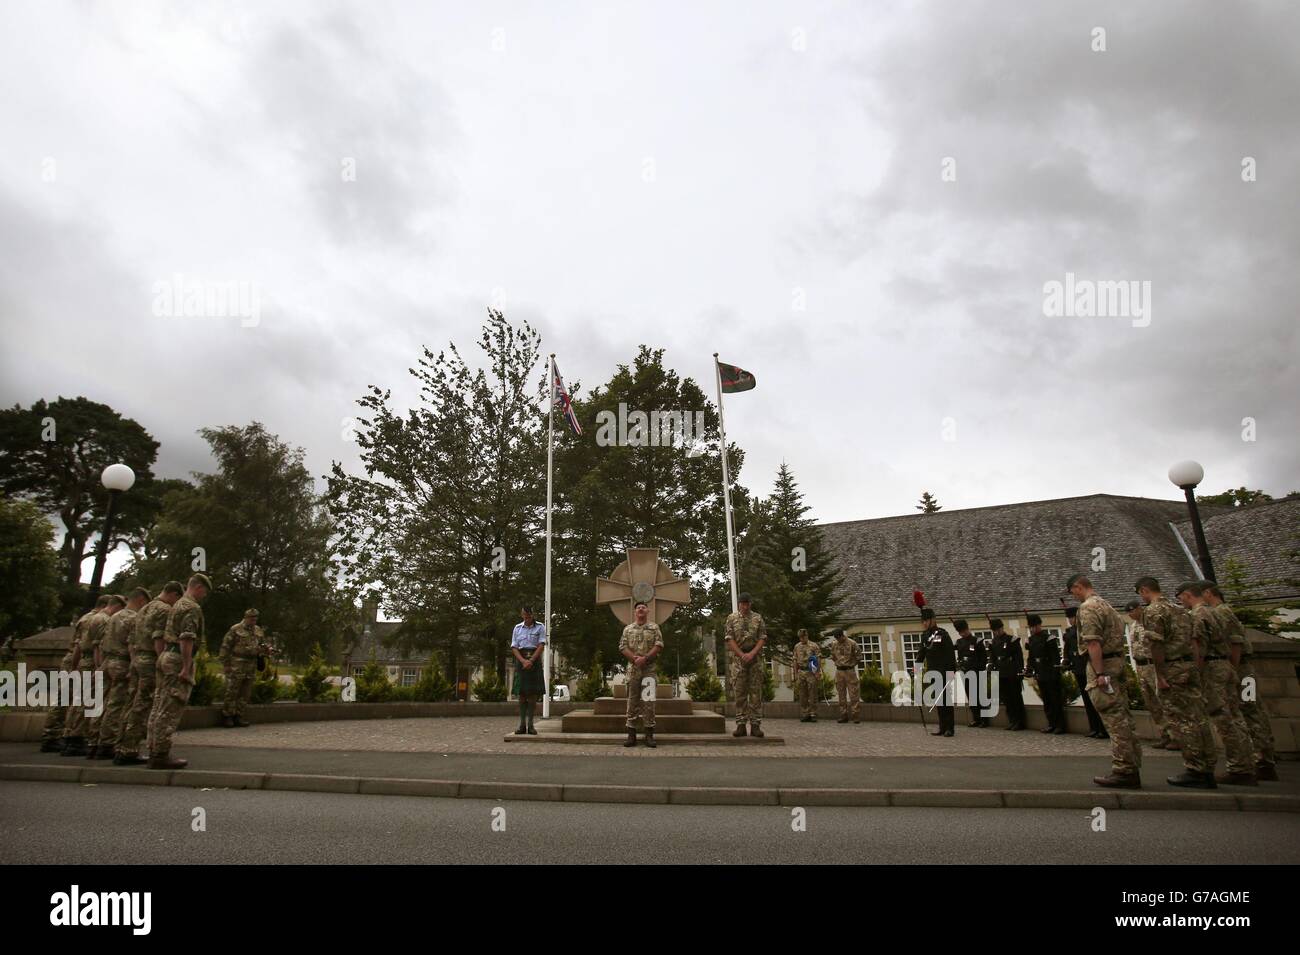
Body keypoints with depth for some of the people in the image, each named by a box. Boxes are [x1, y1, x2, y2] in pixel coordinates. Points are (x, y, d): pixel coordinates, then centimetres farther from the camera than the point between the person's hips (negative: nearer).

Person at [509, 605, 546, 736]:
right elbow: (514, 647, 3)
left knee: (533, 693, -3)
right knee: (521, 694, -1)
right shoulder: (517, 628, 8)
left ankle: (530, 725, -1)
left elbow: (541, 646, -5)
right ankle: (522, 725, 1)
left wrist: (531, 661, -17)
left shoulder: (540, 627, 3)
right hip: (520, 660, 2)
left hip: (535, 660, -1)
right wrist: (523, 661, -13)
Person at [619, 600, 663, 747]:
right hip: (632, 668, 2)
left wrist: (645, 658, -15)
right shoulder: (628, 629, 12)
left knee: (648, 700, -4)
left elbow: (659, 645, -3)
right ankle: (631, 734, 7)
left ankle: (649, 734, 2)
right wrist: (634, 658, -13)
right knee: (632, 700, 3)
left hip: (649, 669, -2)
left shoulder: (654, 627, 7)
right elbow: (622, 647, 3)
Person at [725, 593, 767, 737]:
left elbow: (762, 638, 2)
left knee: (756, 692, -1)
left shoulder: (758, 619, 8)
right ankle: (741, 724, 2)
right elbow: (730, 639, -1)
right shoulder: (732, 619, 6)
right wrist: (742, 655, -12)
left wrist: (752, 653, -12)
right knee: (739, 692, -1)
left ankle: (755, 725, 2)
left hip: (755, 657, 1)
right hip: (738, 657, -1)